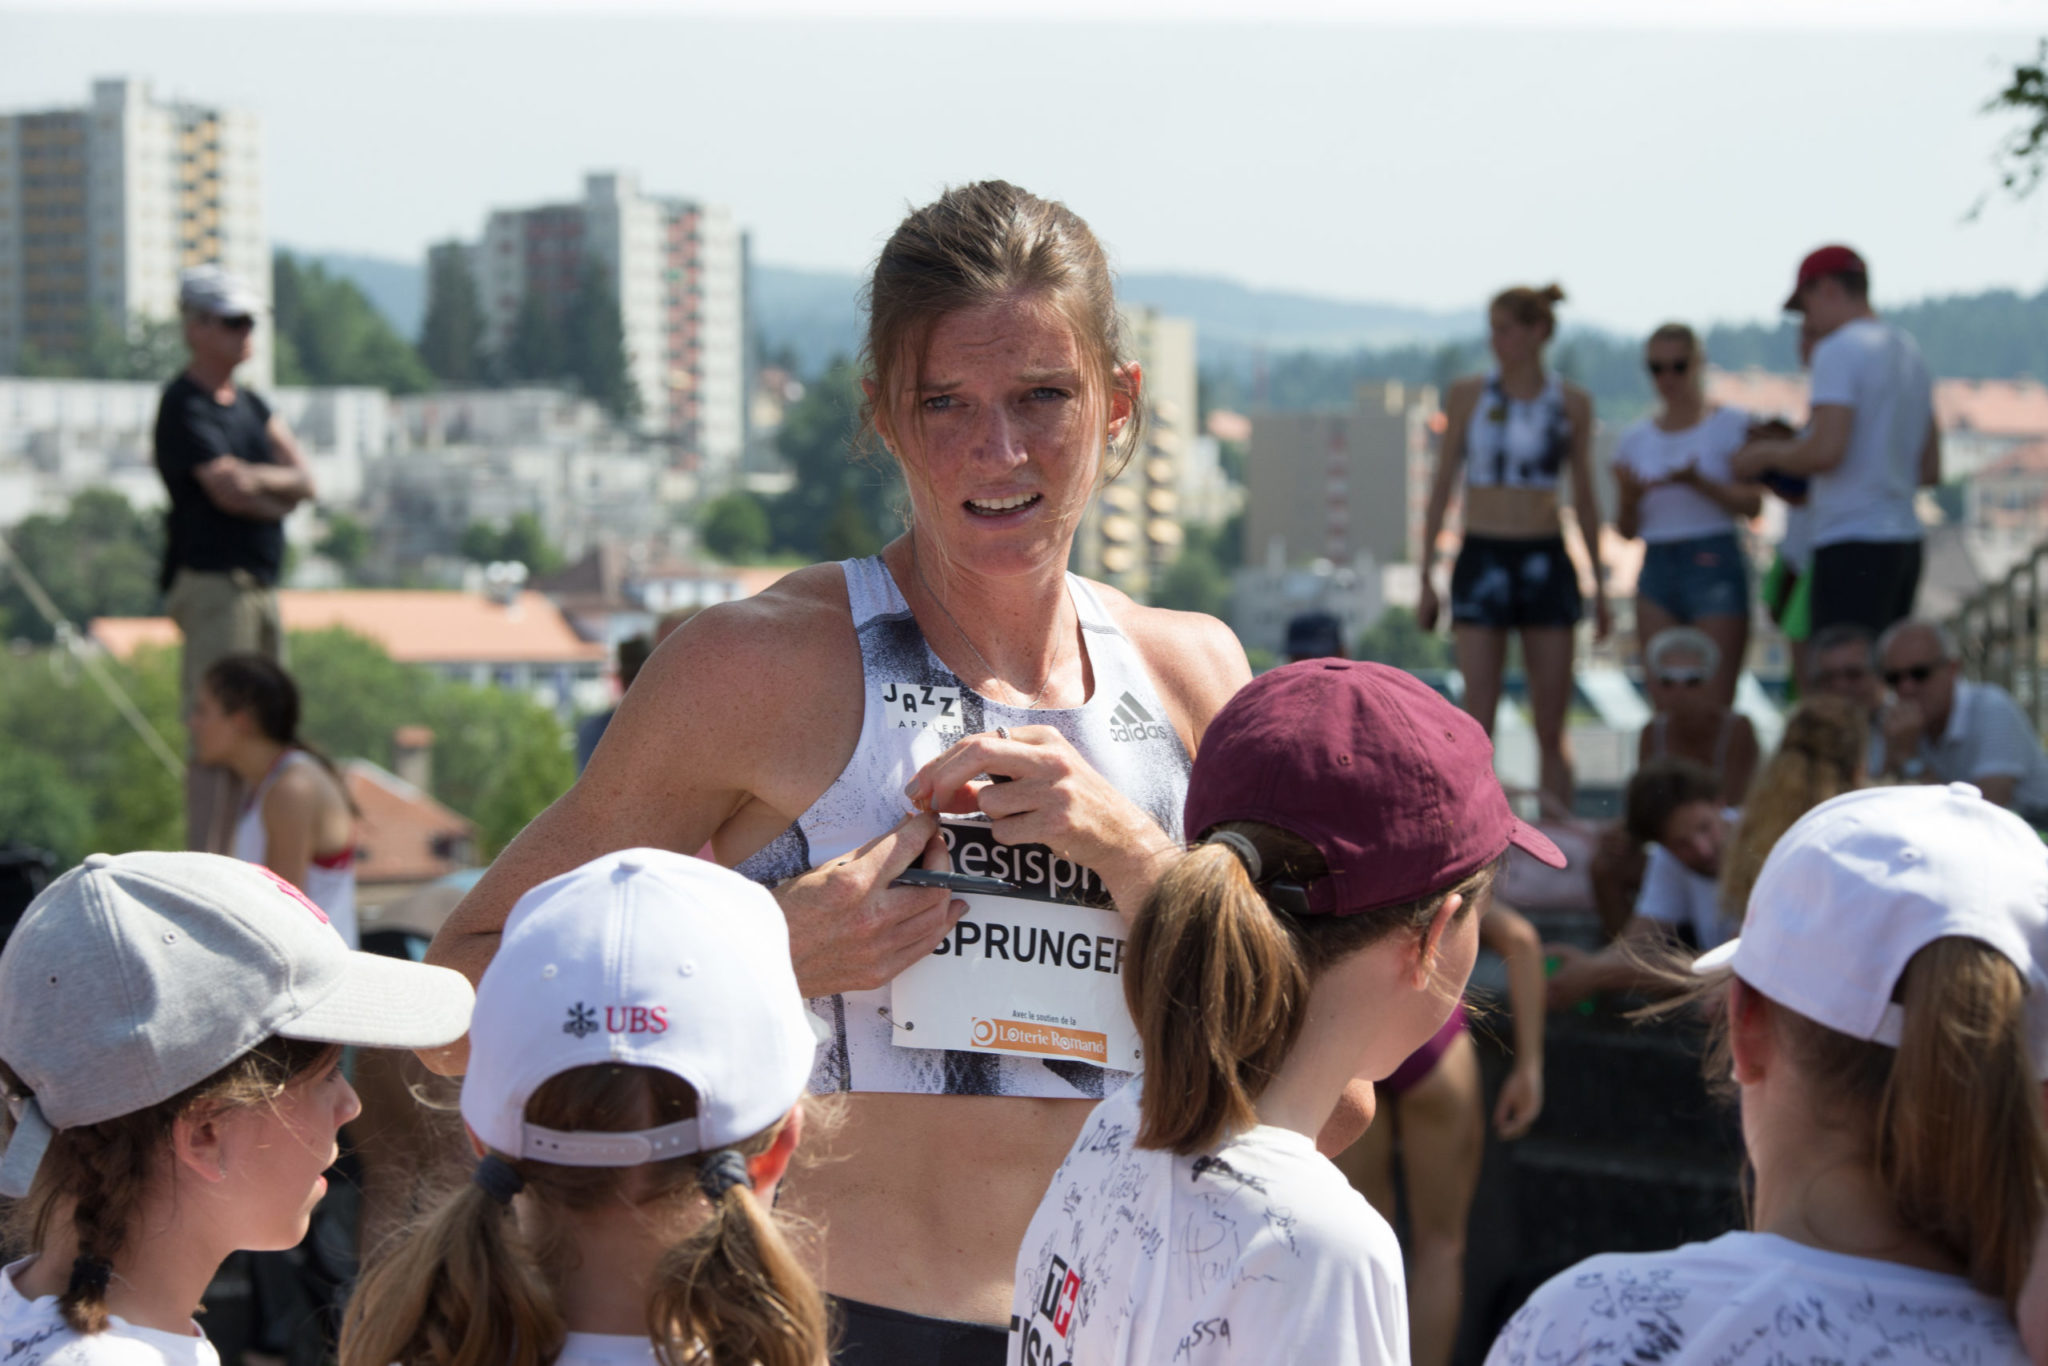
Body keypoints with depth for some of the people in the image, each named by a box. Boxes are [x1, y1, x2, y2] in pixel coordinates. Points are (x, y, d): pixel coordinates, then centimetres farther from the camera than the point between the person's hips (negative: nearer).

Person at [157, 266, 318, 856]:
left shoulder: (251, 404, 18)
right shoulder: (185, 406, -8)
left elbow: (303, 480, 7)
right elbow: (228, 488, -19)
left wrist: (251, 480, -10)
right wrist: (278, 488, -1)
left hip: (260, 584, 9)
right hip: (212, 581, -9)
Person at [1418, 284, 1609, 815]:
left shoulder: (1571, 403, 4)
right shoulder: (1467, 396, 3)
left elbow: (1584, 497, 11)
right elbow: (1442, 486, 6)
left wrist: (1599, 584, 10)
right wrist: (1426, 577, 2)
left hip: (1545, 559, 1)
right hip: (1481, 557, 0)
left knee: (1551, 728, 2)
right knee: (1477, 724, -4)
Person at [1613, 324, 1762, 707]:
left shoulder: (1732, 425, 3)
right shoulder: (1636, 439, 13)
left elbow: (1751, 504, -8)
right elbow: (1627, 530, 13)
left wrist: (1697, 482, -21)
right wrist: (1630, 496, -7)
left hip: (1714, 564, -4)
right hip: (1657, 569, 4)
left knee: (1714, 705, -9)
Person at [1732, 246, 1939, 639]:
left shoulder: (1839, 349, -8)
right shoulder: (1909, 352, 19)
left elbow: (1826, 451, -19)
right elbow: (1930, 470, 21)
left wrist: (1766, 454, -3)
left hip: (1853, 546, -9)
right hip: (1904, 540, 9)